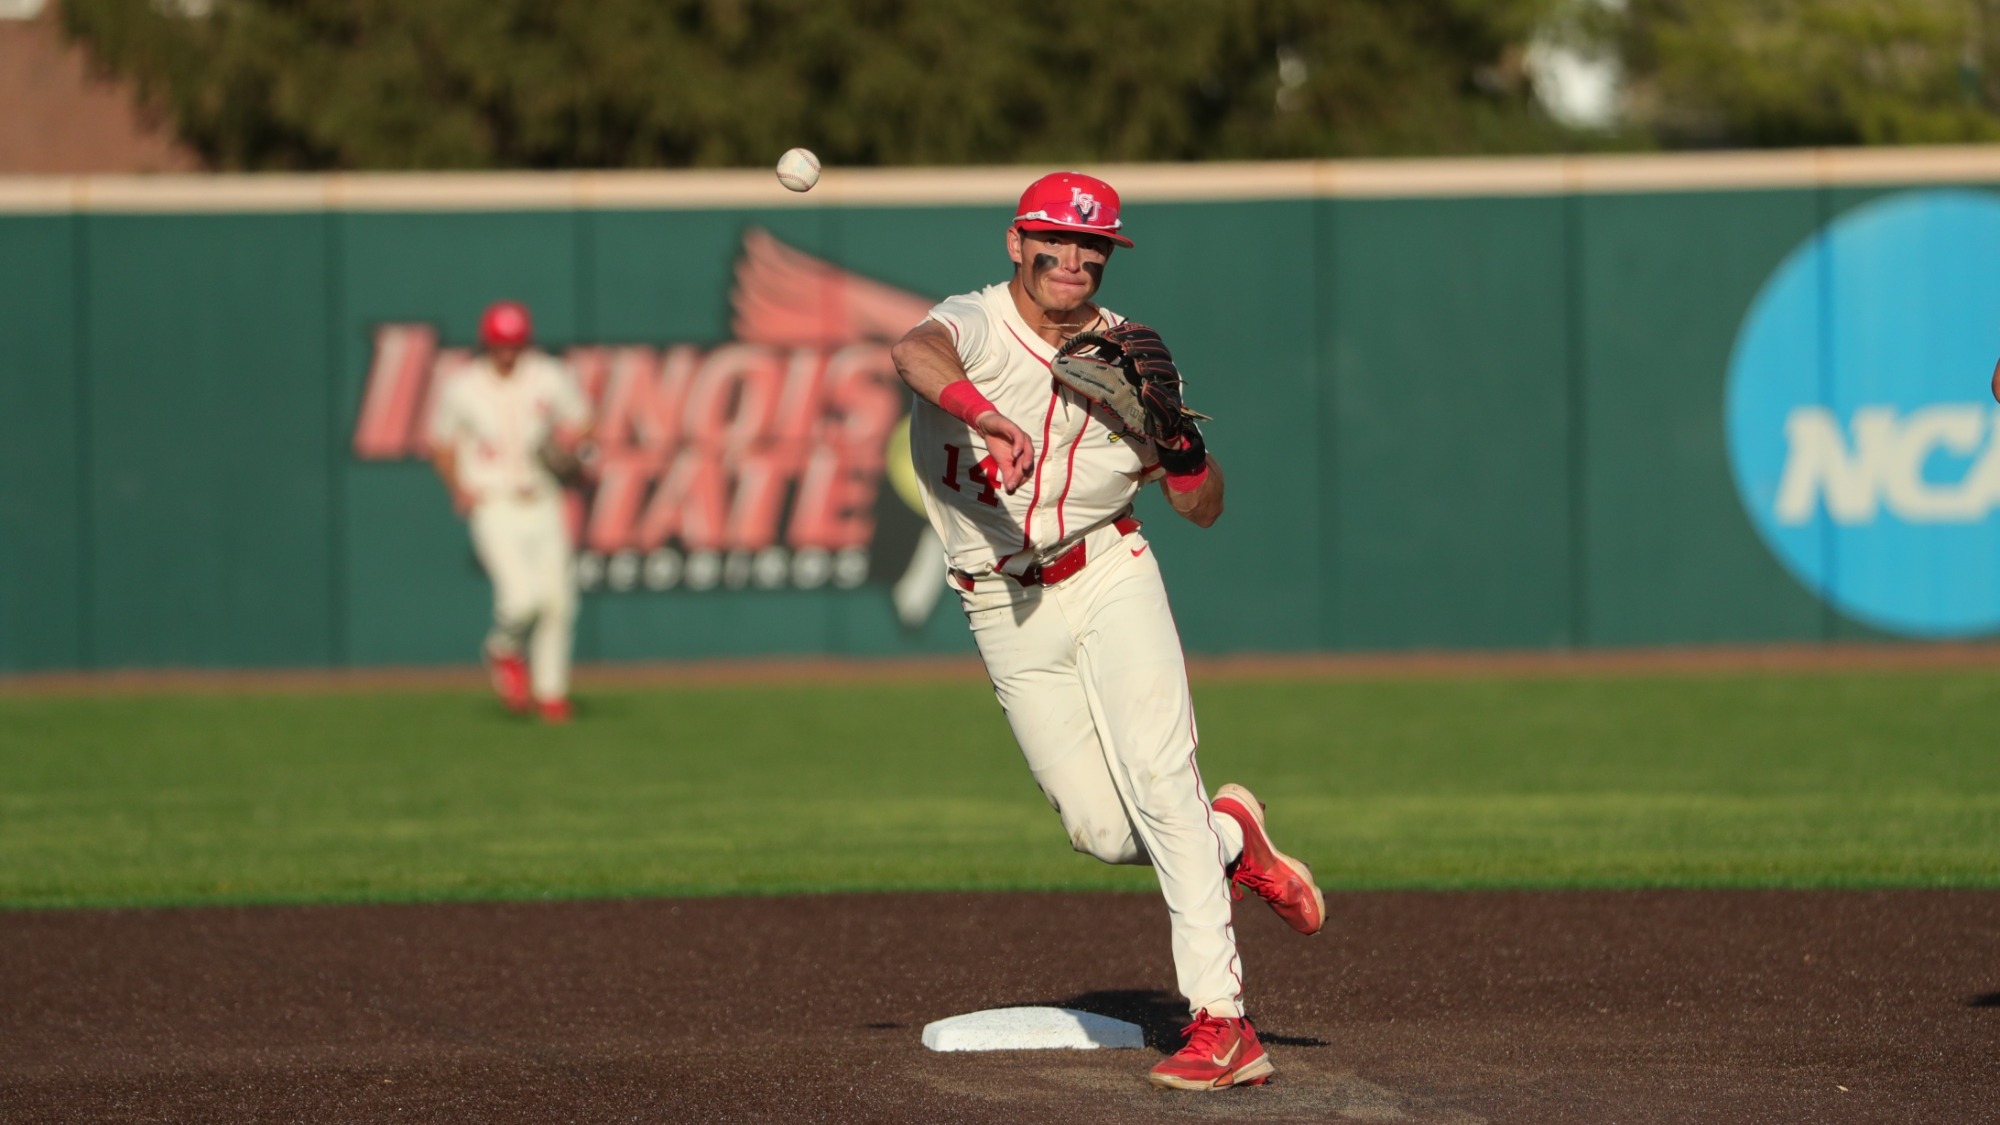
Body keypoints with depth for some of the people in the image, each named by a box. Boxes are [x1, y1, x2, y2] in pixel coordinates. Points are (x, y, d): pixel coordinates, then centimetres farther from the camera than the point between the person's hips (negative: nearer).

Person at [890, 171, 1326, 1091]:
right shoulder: (975, 326, -9)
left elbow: (1203, 508, 7)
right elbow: (914, 355, -37)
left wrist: (1179, 437, -15)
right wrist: (994, 420, -56)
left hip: (1109, 580, 0)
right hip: (1006, 610, 0)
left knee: (1159, 785, -17)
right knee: (1102, 830, -4)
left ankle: (1221, 1020, -19)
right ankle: (1229, 839, 28)